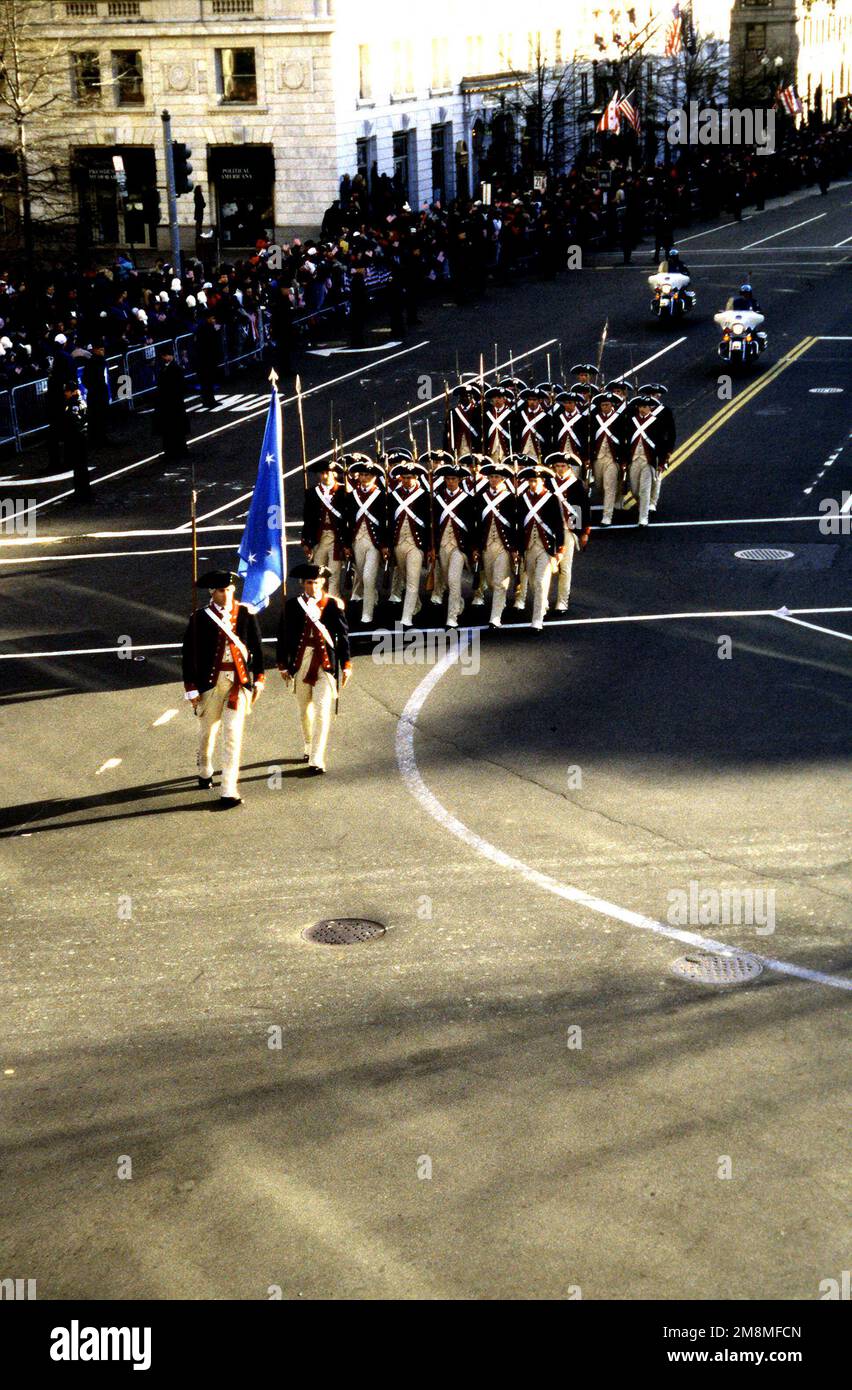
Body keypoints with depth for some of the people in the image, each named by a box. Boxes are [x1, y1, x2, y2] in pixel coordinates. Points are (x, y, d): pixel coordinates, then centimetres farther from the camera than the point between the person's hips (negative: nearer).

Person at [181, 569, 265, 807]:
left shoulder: (246, 614, -1)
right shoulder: (200, 617, -5)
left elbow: (256, 647, 8)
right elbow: (189, 653, -3)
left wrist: (259, 679, 8)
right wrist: (191, 688, -4)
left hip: (239, 680, 0)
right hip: (211, 681, 0)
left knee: (233, 734, -6)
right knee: (207, 731, 16)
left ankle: (229, 791, -5)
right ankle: (205, 772, 44)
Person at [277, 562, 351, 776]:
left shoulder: (333, 605, -2)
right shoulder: (292, 605, 1)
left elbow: (343, 635, 3)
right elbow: (283, 636, 5)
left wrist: (346, 665, 2)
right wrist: (283, 665, 4)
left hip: (326, 662, -2)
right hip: (301, 661, 2)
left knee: (322, 711, -10)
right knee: (304, 710, 16)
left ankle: (317, 760, -10)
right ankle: (309, 748, 38)